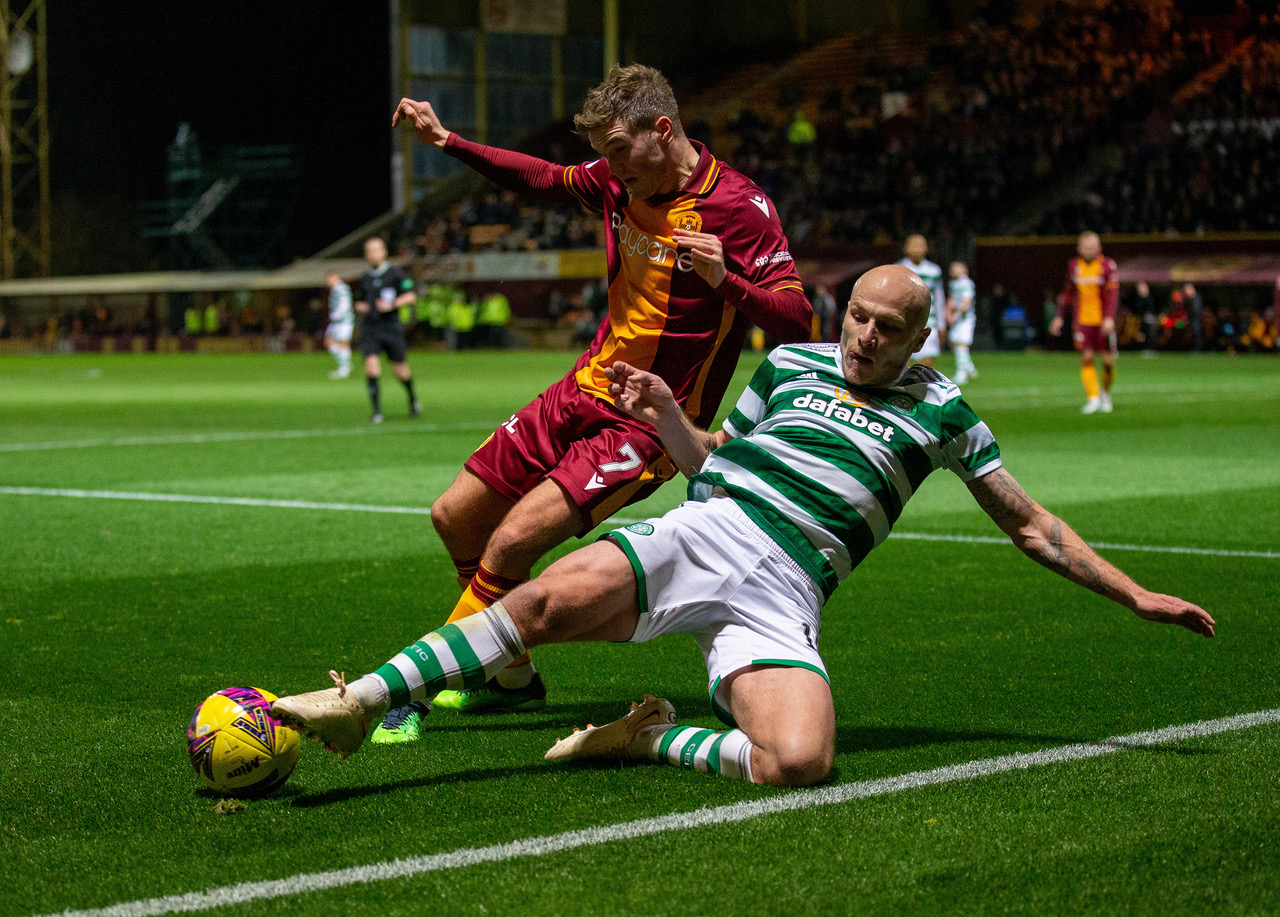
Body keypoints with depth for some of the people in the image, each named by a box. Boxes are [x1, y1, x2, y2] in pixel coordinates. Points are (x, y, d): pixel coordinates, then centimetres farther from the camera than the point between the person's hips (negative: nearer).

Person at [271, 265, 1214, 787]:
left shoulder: (940, 407, 16)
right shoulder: (792, 363, 20)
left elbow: (1029, 522, 21)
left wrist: (1135, 594, 16)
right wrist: (666, 410, 8)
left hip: (781, 593, -1)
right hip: (698, 531, 2)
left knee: (797, 763, -31)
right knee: (549, 599, -27)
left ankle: (653, 739, -8)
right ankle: (361, 701, -28)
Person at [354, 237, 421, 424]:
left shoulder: (395, 273, 0)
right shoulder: (364, 279, 14)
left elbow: (411, 296, -5)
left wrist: (393, 304, -19)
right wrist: (360, 307, 5)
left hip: (391, 327, -3)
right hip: (371, 329, 3)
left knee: (400, 370, 3)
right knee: (371, 365, -16)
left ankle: (413, 399, 34)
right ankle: (377, 411, -12)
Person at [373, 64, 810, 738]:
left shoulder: (737, 206, -17)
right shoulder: (621, 180, 2)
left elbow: (798, 323, -20)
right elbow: (547, 180, 24)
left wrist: (723, 280, -36)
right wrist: (446, 141, 18)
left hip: (649, 424, -8)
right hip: (584, 391, 8)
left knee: (511, 544, -22)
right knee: (454, 518, 11)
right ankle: (514, 680, 29)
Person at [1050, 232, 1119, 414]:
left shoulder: (1108, 265, -3)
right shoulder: (1073, 266, 8)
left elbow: (1112, 293, -10)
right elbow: (1067, 293, 19)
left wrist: (1109, 318, -22)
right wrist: (1059, 317, 18)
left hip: (1103, 321, -2)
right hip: (1081, 321, 2)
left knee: (1108, 360, 0)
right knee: (1086, 358, -7)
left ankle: (1106, 393, 24)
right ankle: (1092, 398, -4)